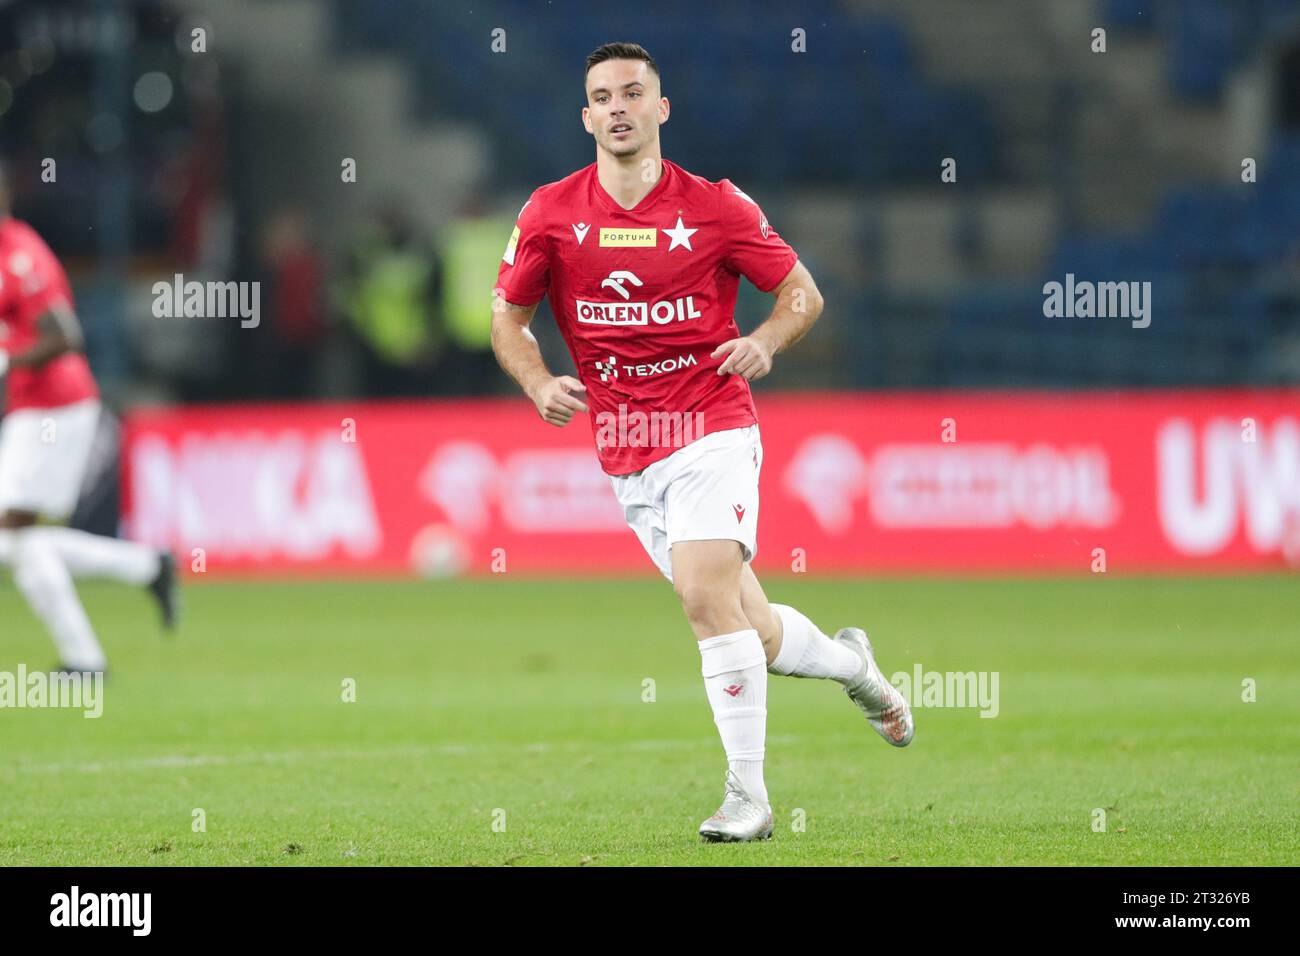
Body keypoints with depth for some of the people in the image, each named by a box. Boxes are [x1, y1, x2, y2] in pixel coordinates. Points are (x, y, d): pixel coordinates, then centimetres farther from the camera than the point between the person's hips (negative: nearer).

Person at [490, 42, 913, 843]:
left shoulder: (715, 206, -4)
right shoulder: (551, 214, 1)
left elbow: (803, 290, 5)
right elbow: (508, 316, 11)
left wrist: (766, 341, -16)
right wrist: (539, 385, -7)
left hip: (712, 431, -3)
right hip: (629, 459, 4)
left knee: (706, 595, -24)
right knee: (756, 636, 7)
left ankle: (748, 796, -16)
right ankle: (854, 663, 40)